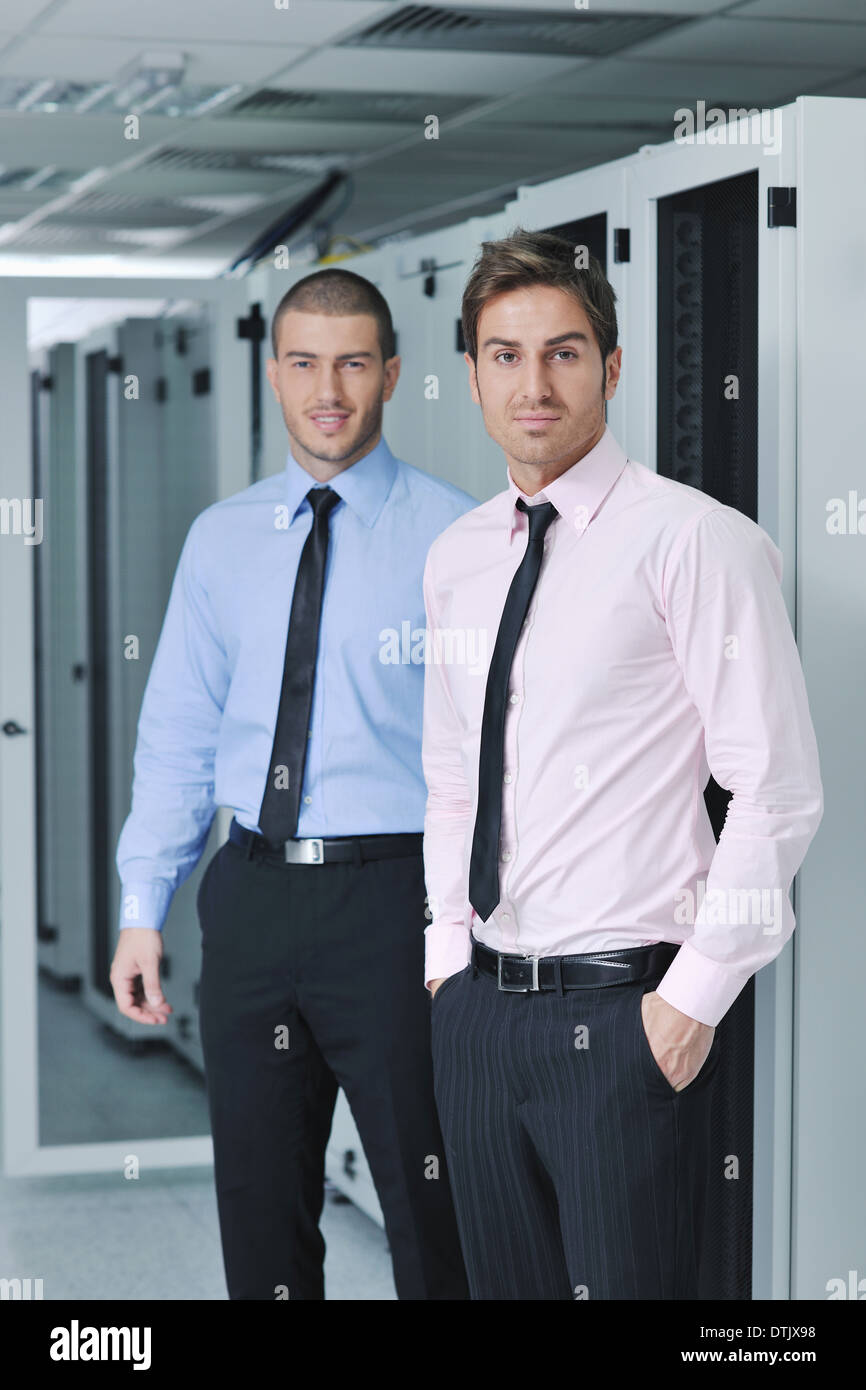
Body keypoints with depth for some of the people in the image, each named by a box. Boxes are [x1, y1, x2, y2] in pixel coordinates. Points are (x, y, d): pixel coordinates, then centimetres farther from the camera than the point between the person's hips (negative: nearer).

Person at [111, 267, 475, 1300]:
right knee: (259, 1206, 13)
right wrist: (142, 911, 6)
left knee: (429, 1210, 4)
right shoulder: (220, 539, 10)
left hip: (394, 897, -4)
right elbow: (177, 734, 12)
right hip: (252, 895, 4)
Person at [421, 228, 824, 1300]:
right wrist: (446, 948, 12)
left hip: (623, 1009, -6)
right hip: (475, 1002, 6)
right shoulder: (454, 557, 11)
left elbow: (777, 789, -12)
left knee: (628, 1280, 0)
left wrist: (697, 994, -13)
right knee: (503, 1282, 15)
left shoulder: (690, 538, -10)